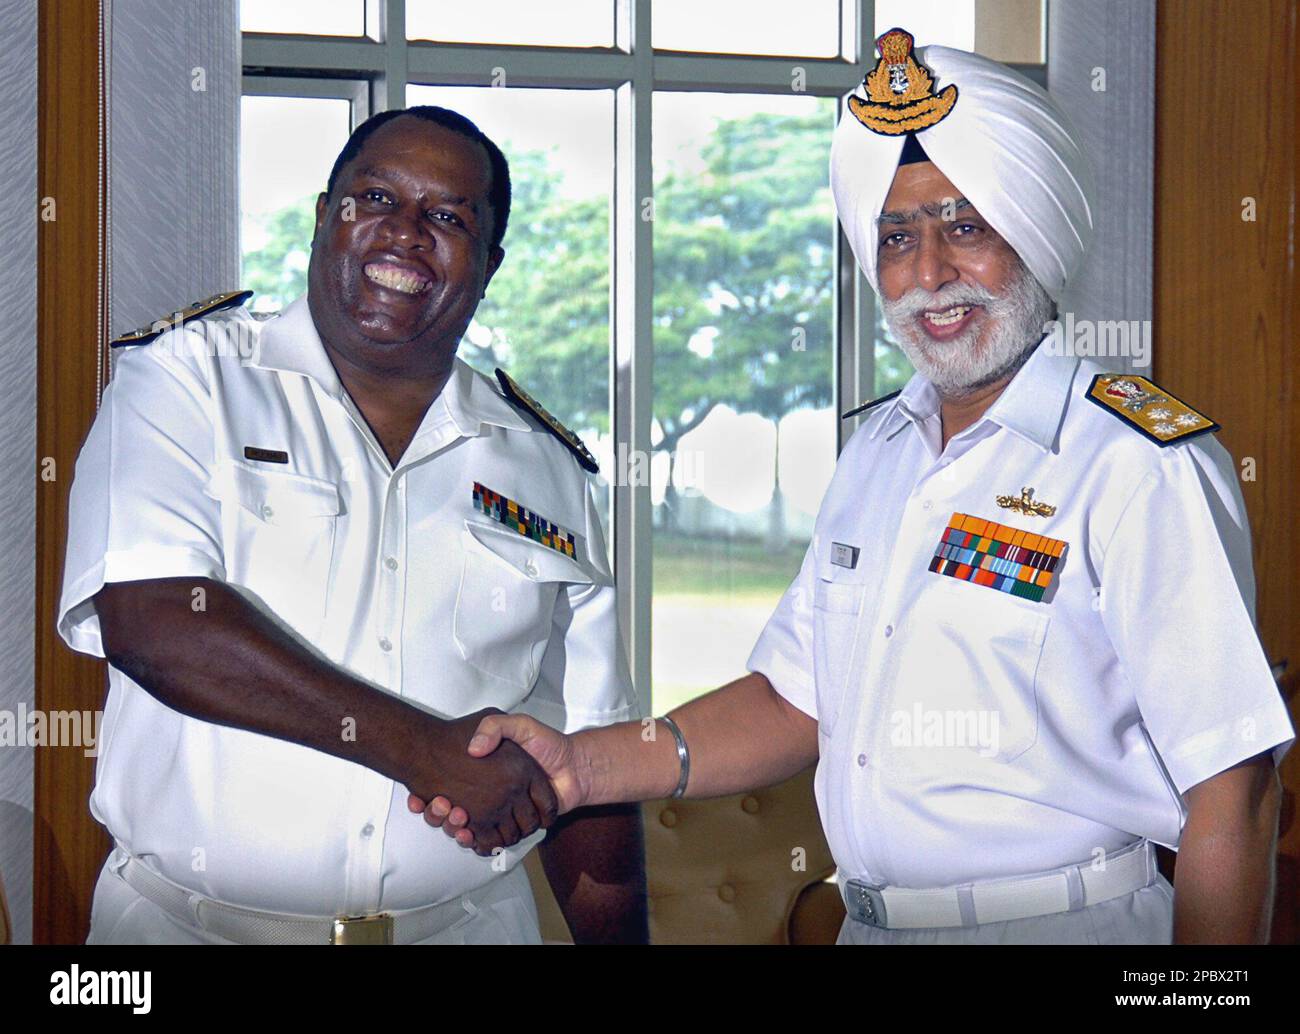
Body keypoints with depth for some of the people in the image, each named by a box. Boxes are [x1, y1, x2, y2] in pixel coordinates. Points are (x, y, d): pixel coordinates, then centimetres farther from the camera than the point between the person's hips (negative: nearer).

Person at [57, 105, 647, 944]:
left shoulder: (544, 467, 10)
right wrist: (421, 747, -20)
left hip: (466, 921, 4)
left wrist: (617, 935, 4)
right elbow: (150, 621, -17)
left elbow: (589, 768, 12)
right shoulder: (190, 378, 0)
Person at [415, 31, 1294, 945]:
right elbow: (801, 700, 8)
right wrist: (582, 768, -3)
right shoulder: (878, 451, 7)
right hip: (873, 921, 7)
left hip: (1064, 922, -6)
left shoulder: (1140, 465, -15)